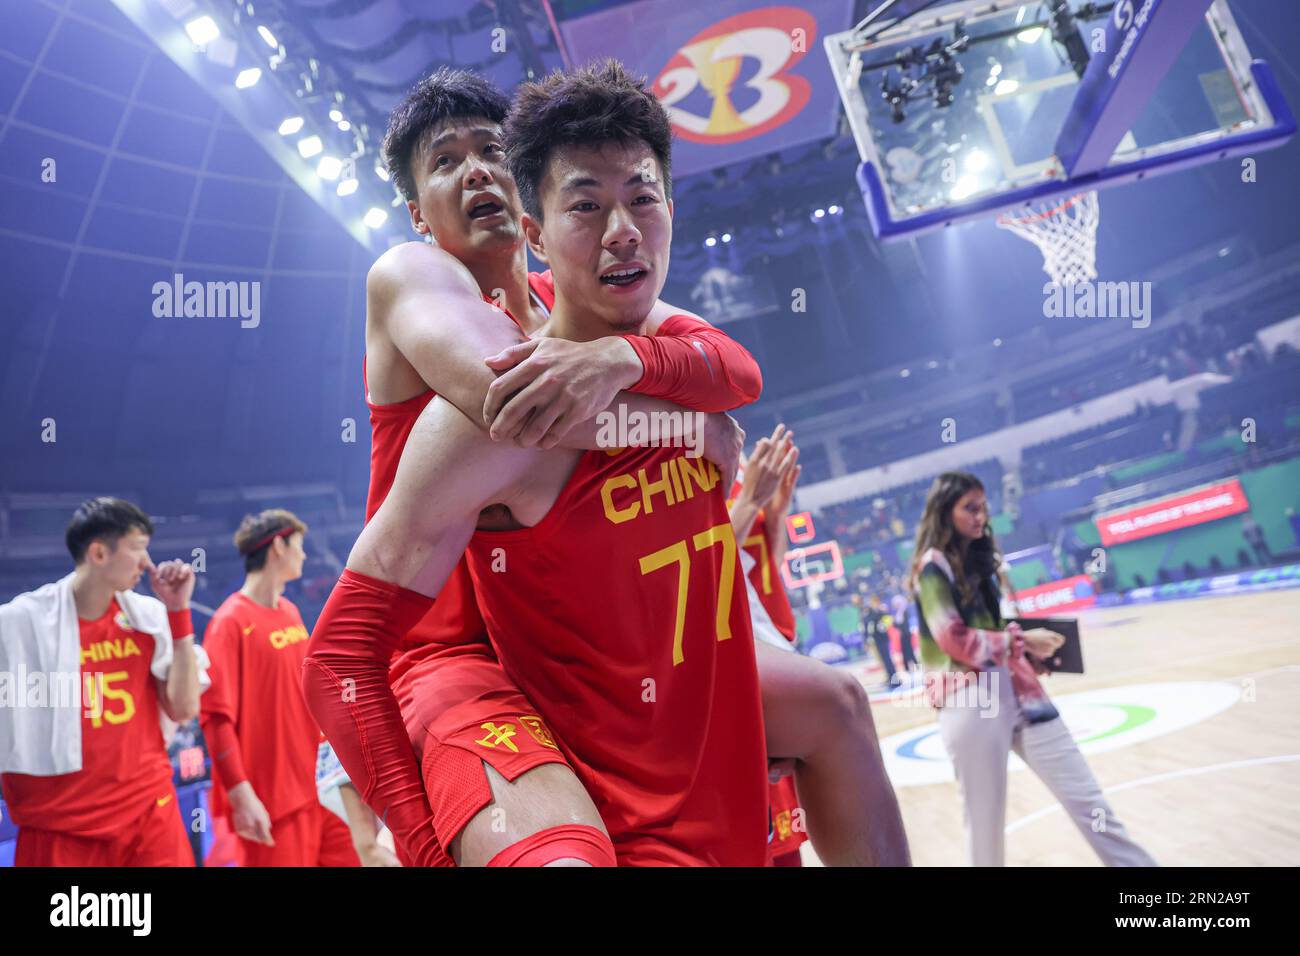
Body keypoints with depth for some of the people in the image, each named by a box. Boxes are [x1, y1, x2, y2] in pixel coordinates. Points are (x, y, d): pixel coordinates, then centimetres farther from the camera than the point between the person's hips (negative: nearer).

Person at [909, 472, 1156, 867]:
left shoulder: (978, 560, 18)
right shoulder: (932, 565, -6)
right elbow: (954, 640, -14)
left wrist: (1031, 651, 7)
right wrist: (1019, 639, -6)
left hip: (1016, 692, 7)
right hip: (969, 701, -7)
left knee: (1086, 799, 6)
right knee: (986, 822, 2)